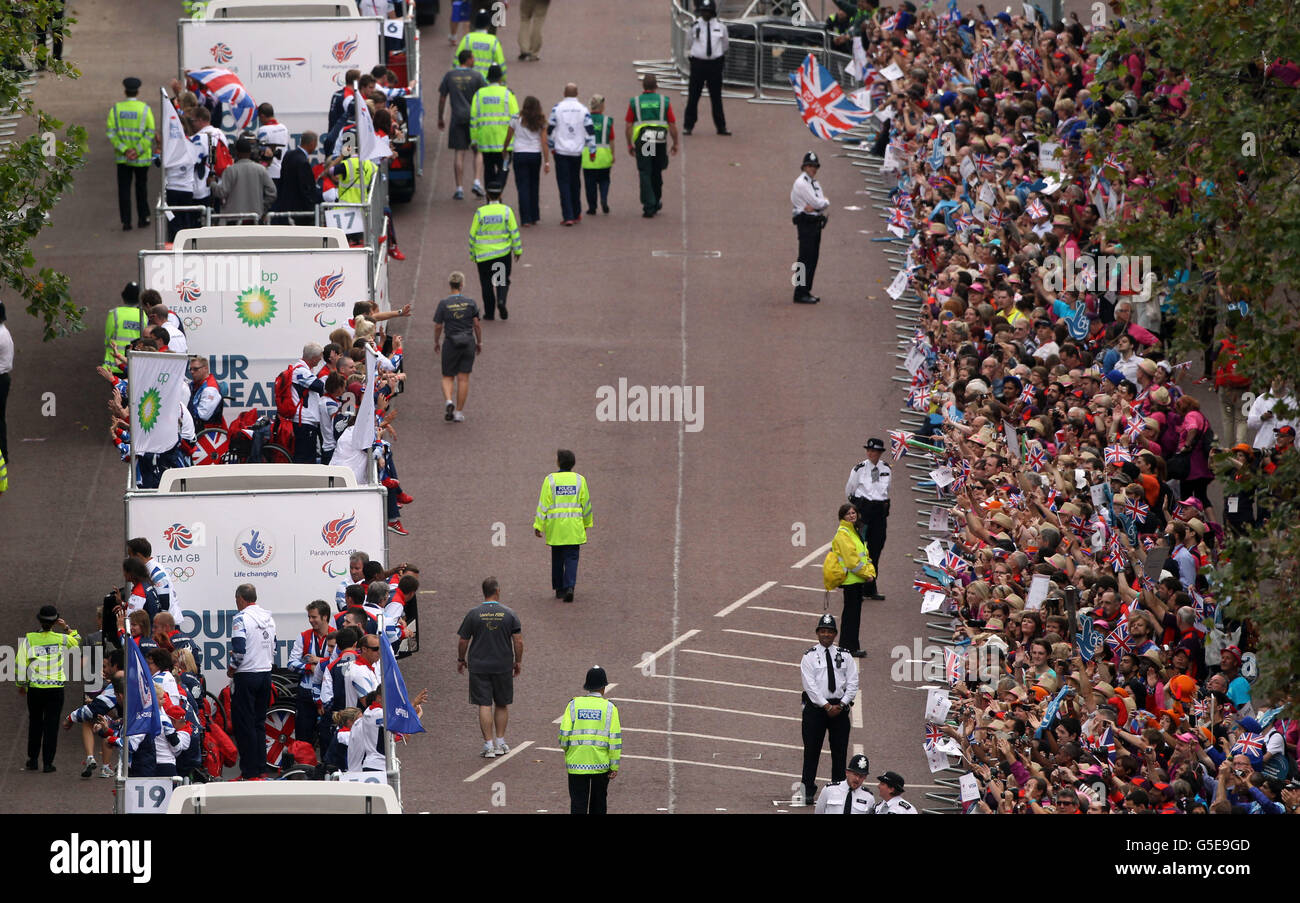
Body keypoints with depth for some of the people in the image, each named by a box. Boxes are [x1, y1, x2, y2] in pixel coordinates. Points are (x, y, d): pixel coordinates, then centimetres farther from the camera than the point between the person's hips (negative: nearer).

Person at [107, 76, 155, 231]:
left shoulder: (116, 109, -3)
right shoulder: (145, 109, -7)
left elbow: (111, 133, -8)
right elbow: (150, 133, -13)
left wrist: (124, 149, -10)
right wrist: (138, 151, -12)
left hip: (122, 158, 1)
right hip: (141, 159, -1)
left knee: (124, 188, 6)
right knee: (141, 187, 16)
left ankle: (126, 222, 3)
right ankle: (143, 218, 22)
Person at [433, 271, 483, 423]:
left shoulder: (443, 304, -7)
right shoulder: (470, 303, -3)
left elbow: (438, 326, -4)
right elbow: (477, 325, 0)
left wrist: (436, 342, 12)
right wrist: (479, 343, 13)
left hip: (451, 343, -1)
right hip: (468, 342, 1)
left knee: (447, 377, 11)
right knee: (463, 378, 6)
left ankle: (449, 401, -16)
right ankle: (459, 412, 8)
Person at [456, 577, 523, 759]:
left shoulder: (473, 614, -6)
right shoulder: (509, 614, -4)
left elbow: (463, 641, 0)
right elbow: (518, 641, -3)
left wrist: (461, 660, 16)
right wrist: (518, 662, 12)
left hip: (479, 667, -1)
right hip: (503, 667, 1)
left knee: (484, 705, 0)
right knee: (502, 704, 15)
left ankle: (489, 745, -3)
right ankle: (500, 742, 18)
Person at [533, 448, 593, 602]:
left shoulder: (550, 480, -5)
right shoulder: (579, 480, -1)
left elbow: (543, 505, -6)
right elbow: (586, 503, 6)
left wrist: (538, 526, -1)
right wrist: (587, 523, 19)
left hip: (555, 527, 0)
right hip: (574, 526, 0)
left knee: (557, 558, 13)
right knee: (571, 558, 2)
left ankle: (559, 589, 20)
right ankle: (569, 587, -15)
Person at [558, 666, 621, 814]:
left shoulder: (574, 705, -1)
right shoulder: (609, 708, -3)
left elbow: (564, 734, -4)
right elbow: (615, 739, -7)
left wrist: (566, 749, 17)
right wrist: (614, 766, -3)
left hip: (576, 762, 0)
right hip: (601, 763, 0)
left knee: (578, 802, 1)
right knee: (598, 802, 16)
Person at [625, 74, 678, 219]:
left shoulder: (634, 102, 2)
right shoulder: (664, 101, 3)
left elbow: (629, 126, 2)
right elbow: (672, 125, 2)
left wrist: (629, 144, 10)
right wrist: (675, 144, 12)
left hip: (641, 141, -1)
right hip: (660, 141, 1)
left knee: (645, 174, 0)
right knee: (657, 173, 19)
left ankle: (649, 207, -8)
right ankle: (657, 203, 32)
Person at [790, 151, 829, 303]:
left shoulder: (814, 183, 17)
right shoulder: (801, 183, -11)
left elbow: (823, 204, 6)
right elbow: (817, 202, -17)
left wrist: (814, 206, -14)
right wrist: (825, 202, 3)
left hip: (816, 222, 9)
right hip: (806, 223, -9)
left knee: (813, 258, 11)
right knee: (805, 258, -10)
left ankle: (806, 291, 17)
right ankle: (800, 294, -9)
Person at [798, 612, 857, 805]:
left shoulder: (845, 656, 7)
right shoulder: (809, 657, 0)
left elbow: (852, 683, 3)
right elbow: (810, 685, -8)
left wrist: (841, 704, -9)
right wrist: (826, 706, -15)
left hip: (840, 707, 2)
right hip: (816, 707, -2)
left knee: (840, 749, 5)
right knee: (811, 749, -1)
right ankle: (808, 791, 4)